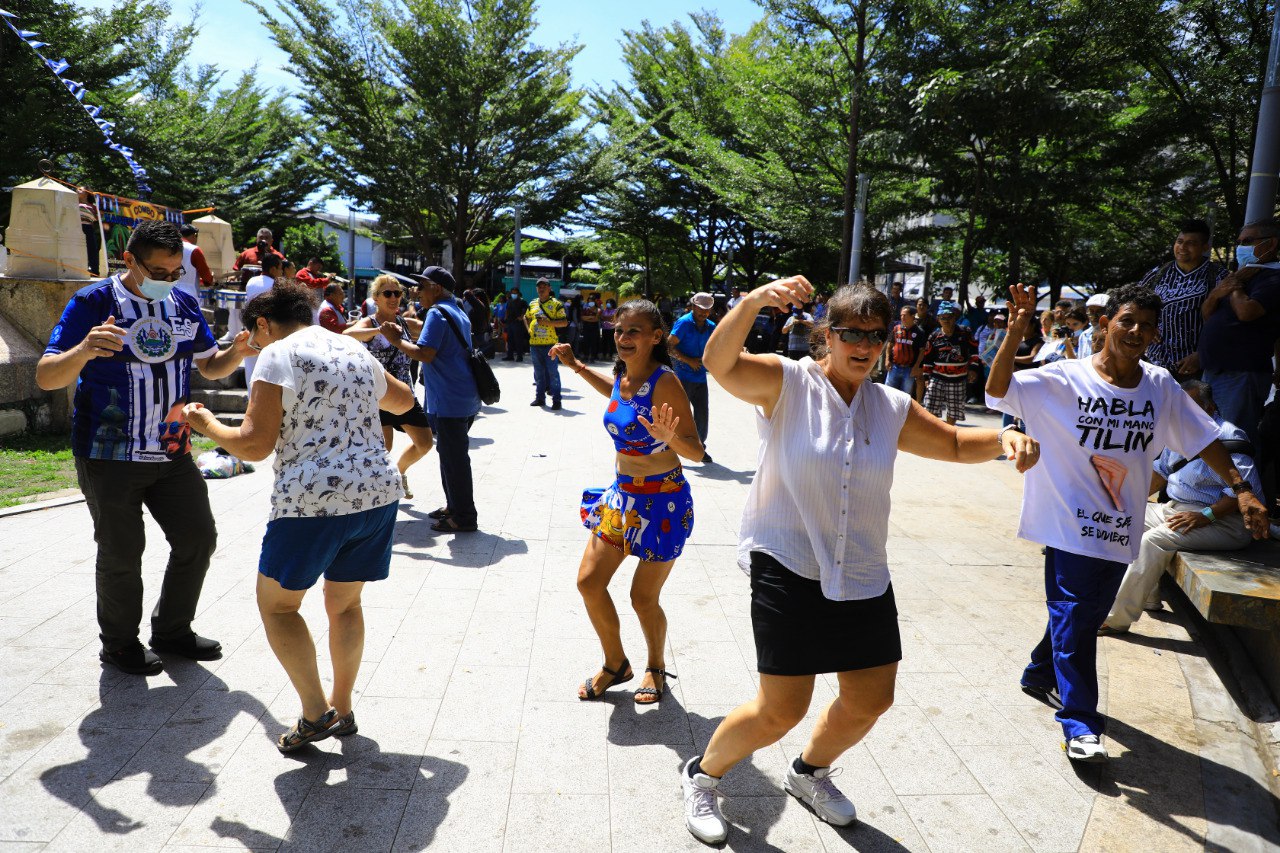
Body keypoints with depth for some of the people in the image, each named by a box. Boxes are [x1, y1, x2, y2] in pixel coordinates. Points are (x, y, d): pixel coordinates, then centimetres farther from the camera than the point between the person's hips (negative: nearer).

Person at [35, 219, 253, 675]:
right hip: (109, 456, -5)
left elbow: (210, 366, 13)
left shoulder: (184, 304, 5)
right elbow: (46, 377, -16)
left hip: (174, 453, 5)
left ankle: (172, 629, 29)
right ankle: (120, 644, 27)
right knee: (121, 553, 5)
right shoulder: (93, 302, -11)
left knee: (198, 538, 9)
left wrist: (237, 352, -10)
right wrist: (83, 351, -37)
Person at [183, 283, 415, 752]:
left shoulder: (277, 357, -4)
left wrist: (207, 424, 8)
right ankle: (342, 709, 31)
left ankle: (315, 713, 13)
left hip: (315, 501, -6)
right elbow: (404, 400, 33)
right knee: (344, 603, 22)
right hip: (379, 491, 7)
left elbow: (255, 445, -9)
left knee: (277, 605, 15)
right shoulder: (356, 351, 16)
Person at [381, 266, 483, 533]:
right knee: (452, 455, 19)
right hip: (465, 399, 10)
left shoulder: (437, 313, -13)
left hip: (450, 401, -10)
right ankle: (454, 506, 30)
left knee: (453, 458, -3)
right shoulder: (458, 313, 18)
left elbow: (425, 353, -21)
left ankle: (463, 518, 4)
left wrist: (396, 340, -9)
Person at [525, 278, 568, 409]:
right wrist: (529, 329, 11)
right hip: (534, 343, 5)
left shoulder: (556, 304, -1)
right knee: (538, 372, 12)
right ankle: (540, 397, 21)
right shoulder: (532, 304, 14)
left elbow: (564, 322, -5)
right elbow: (526, 318, 29)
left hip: (550, 343, -5)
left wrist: (548, 322, -16)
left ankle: (556, 400, -1)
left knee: (552, 371, -5)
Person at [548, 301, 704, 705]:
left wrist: (670, 438, -42)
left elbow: (696, 451, -22)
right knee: (589, 582, 7)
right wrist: (576, 366, 17)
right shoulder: (622, 373, -1)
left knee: (643, 599, 5)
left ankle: (656, 668, 35)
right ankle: (616, 665, 30)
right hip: (621, 495, 7)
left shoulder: (665, 383, -21)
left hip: (663, 502, -7)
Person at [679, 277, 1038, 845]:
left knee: (870, 700, 15)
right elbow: (718, 362, -25)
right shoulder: (787, 382, -9)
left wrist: (1003, 439, -2)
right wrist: (756, 299, -42)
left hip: (862, 578, 6)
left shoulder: (891, 408, 8)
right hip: (788, 571, -6)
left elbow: (955, 444, 19)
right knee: (782, 711, -4)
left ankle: (810, 771, 45)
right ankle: (702, 775, 25)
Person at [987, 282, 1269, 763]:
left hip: (1120, 526, 6)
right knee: (1074, 616, -4)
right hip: (1072, 521, -5)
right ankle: (1080, 724, 6)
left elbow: (1202, 439, 9)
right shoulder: (1066, 379, -12)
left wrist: (1241, 489, 1)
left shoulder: (1161, 387, 2)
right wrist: (1015, 333, -32)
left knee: (1090, 612, 18)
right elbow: (998, 388, -20)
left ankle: (1041, 674, 41)